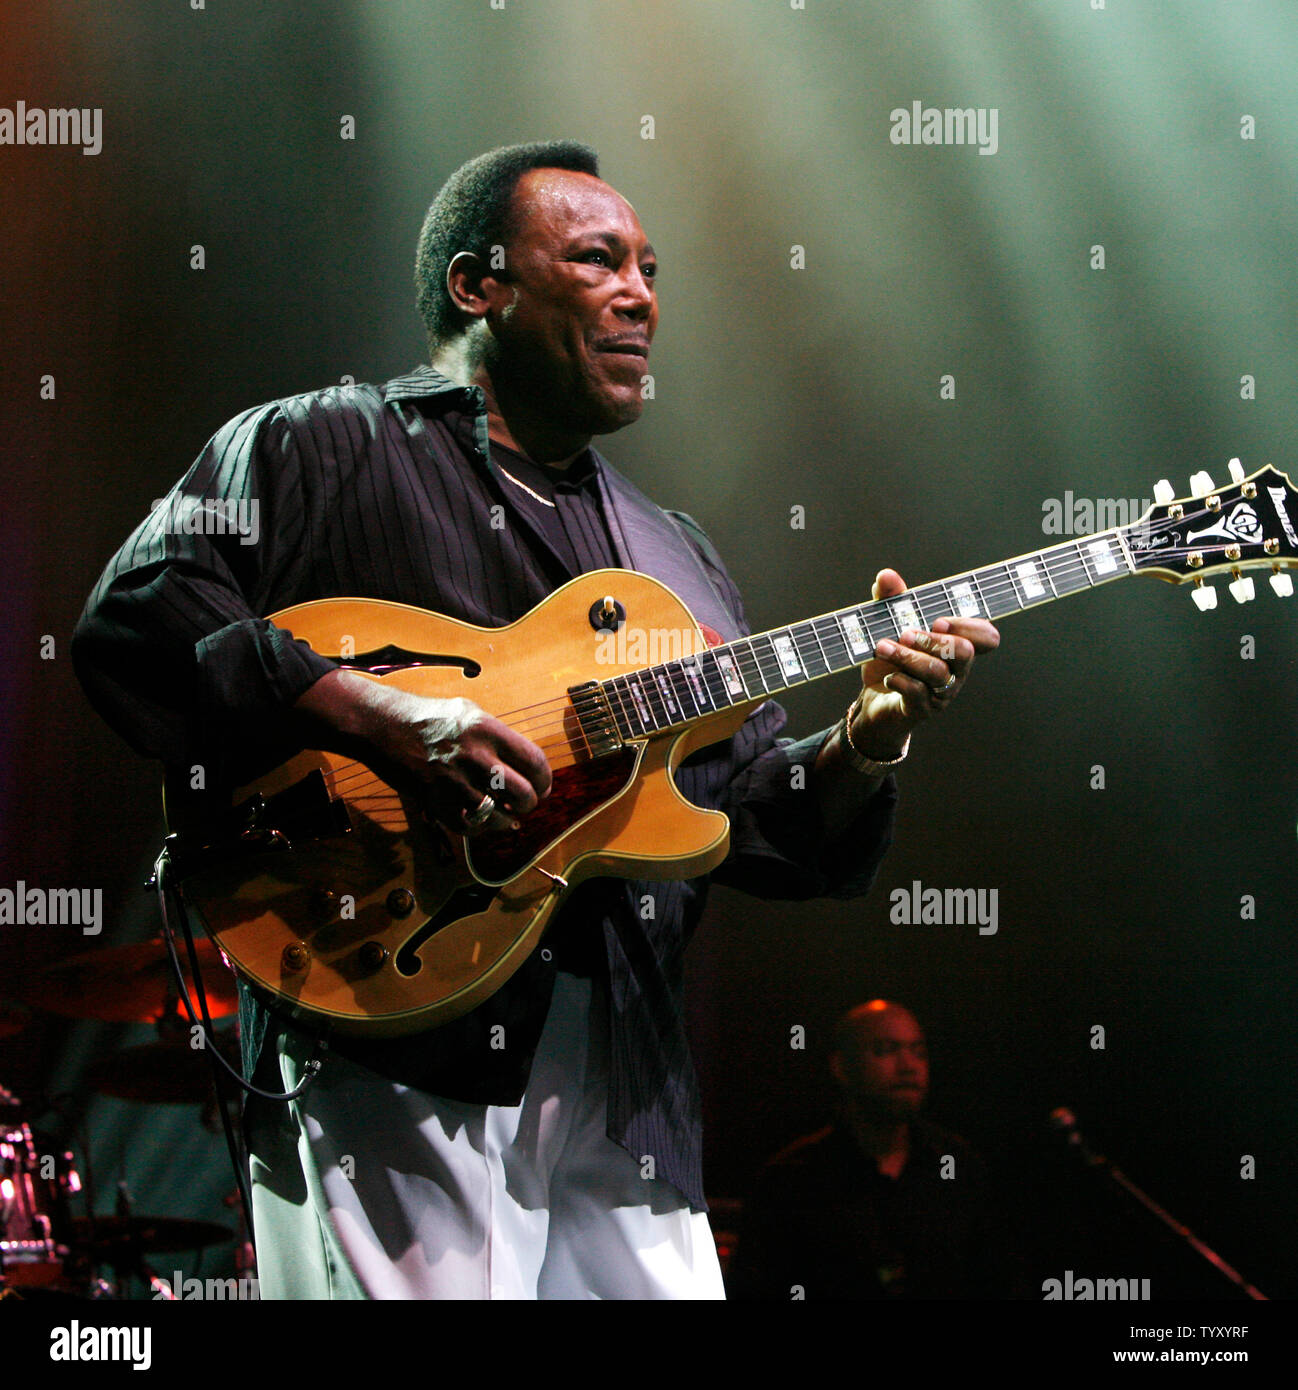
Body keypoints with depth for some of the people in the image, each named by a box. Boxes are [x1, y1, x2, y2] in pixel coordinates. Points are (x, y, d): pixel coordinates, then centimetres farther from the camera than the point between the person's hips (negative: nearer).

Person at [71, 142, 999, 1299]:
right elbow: (132, 618, -10)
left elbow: (757, 822, 18)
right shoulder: (314, 449, 5)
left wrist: (863, 746, -2)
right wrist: (376, 717, -20)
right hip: (399, 1068, -6)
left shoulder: (677, 559, 24)